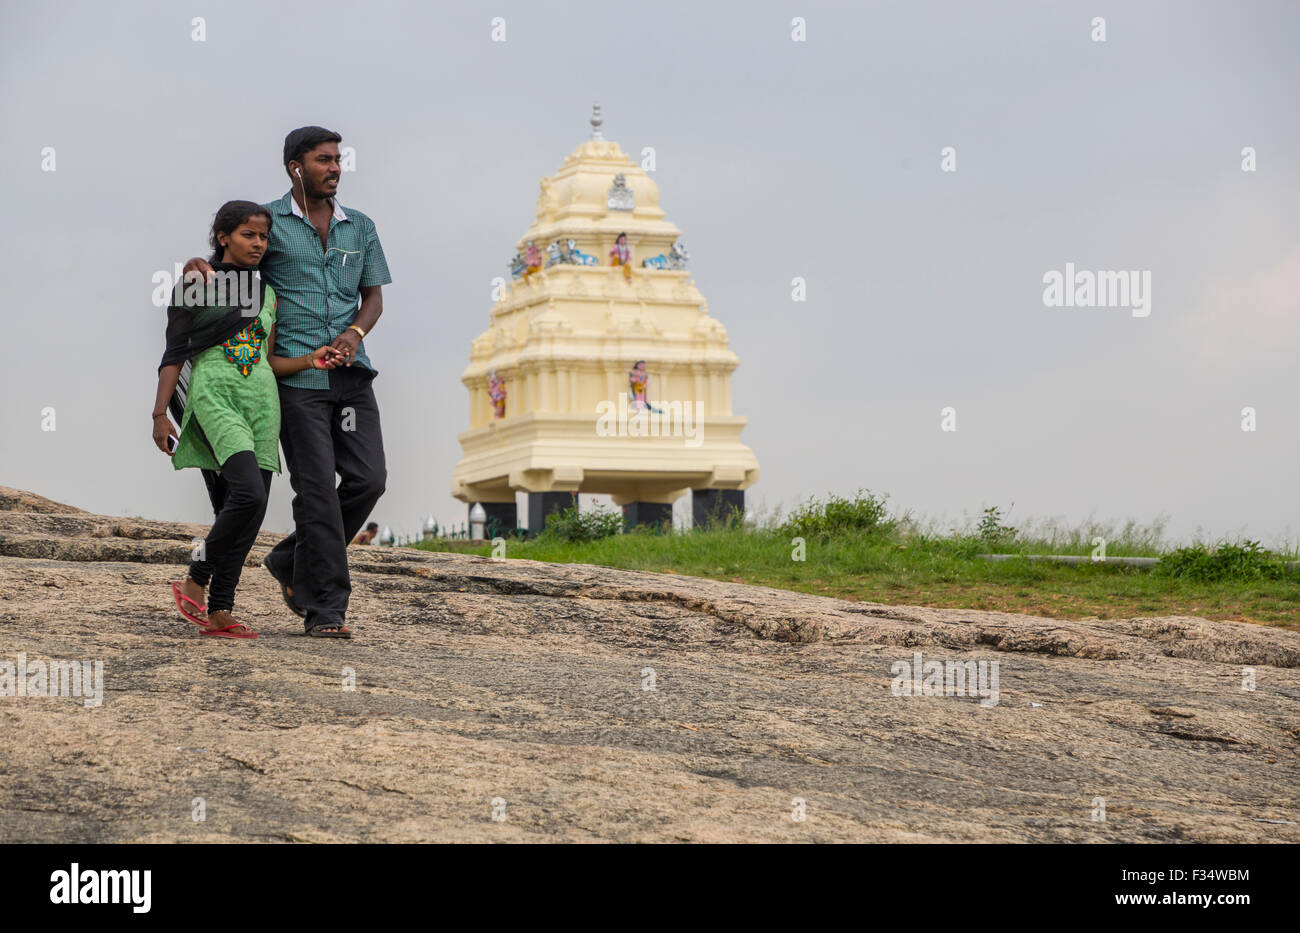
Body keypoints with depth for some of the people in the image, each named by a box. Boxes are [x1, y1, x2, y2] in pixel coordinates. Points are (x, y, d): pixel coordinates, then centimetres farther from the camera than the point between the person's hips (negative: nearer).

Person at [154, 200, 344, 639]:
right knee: (248, 493, -24)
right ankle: (196, 580, -9)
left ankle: (220, 611, 0)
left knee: (248, 511, -2)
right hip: (215, 396, -6)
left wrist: (311, 360, 2)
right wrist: (160, 413, -5)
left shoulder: (268, 294, 17)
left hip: (260, 400, 6)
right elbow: (174, 355, 1)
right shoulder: (194, 286, 3)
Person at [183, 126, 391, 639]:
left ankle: (294, 562, 18)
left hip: (350, 371, 5)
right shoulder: (267, 222, 3)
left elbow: (373, 298, 15)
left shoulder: (360, 227, 16)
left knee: (367, 477, -4)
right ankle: (325, 607, -3)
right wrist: (199, 268, -15)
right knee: (317, 487, -8)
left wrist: (353, 333, -5)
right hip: (296, 375, -4)